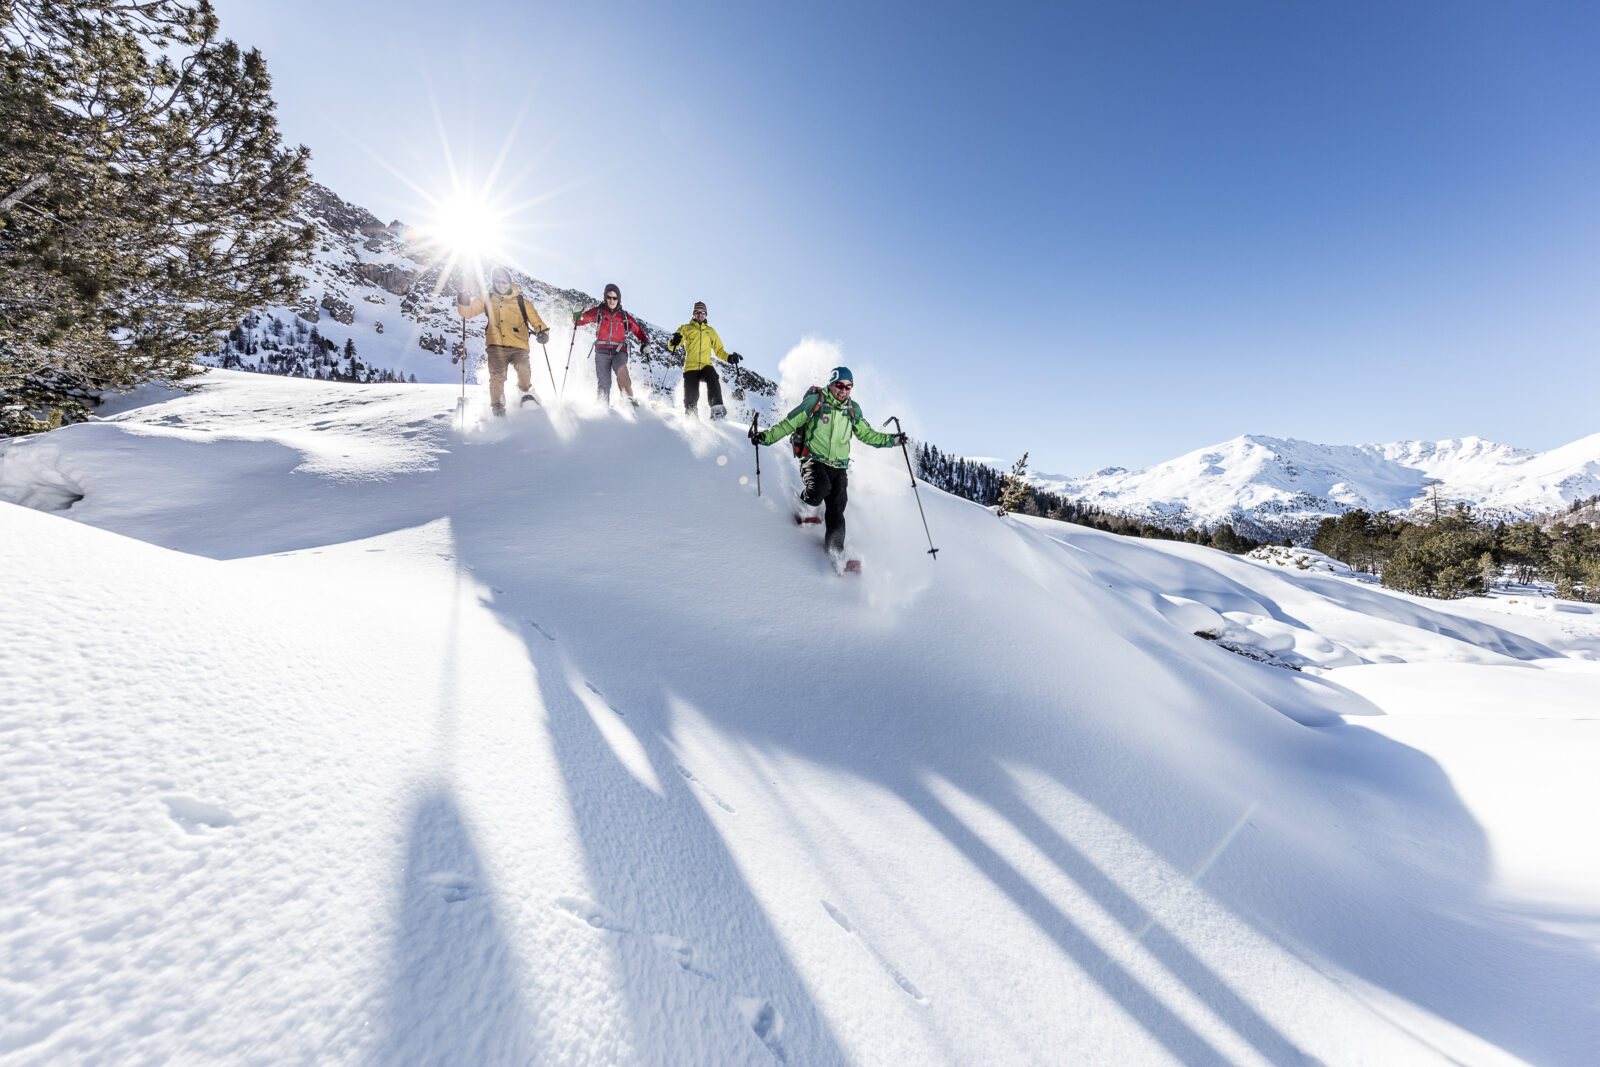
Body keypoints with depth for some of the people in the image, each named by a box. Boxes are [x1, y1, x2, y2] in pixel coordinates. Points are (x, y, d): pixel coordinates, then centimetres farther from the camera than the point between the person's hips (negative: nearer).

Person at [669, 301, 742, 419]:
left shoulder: (711, 331, 24)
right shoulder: (686, 328, 17)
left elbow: (719, 350, 26)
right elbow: (671, 346, 10)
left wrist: (729, 357, 6)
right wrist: (674, 341, -15)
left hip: (706, 366, 1)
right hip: (691, 367, 0)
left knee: (713, 379, -33)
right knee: (691, 398, -9)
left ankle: (717, 409, -38)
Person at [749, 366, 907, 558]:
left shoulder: (853, 409, 10)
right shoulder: (815, 401, -2)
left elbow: (867, 434, 21)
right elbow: (788, 424, 0)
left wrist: (892, 440, 11)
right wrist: (766, 436, -12)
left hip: (839, 468, 4)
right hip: (813, 461, -3)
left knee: (836, 512, -5)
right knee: (820, 488, -34)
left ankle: (836, 552, 7)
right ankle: (805, 504, 1)